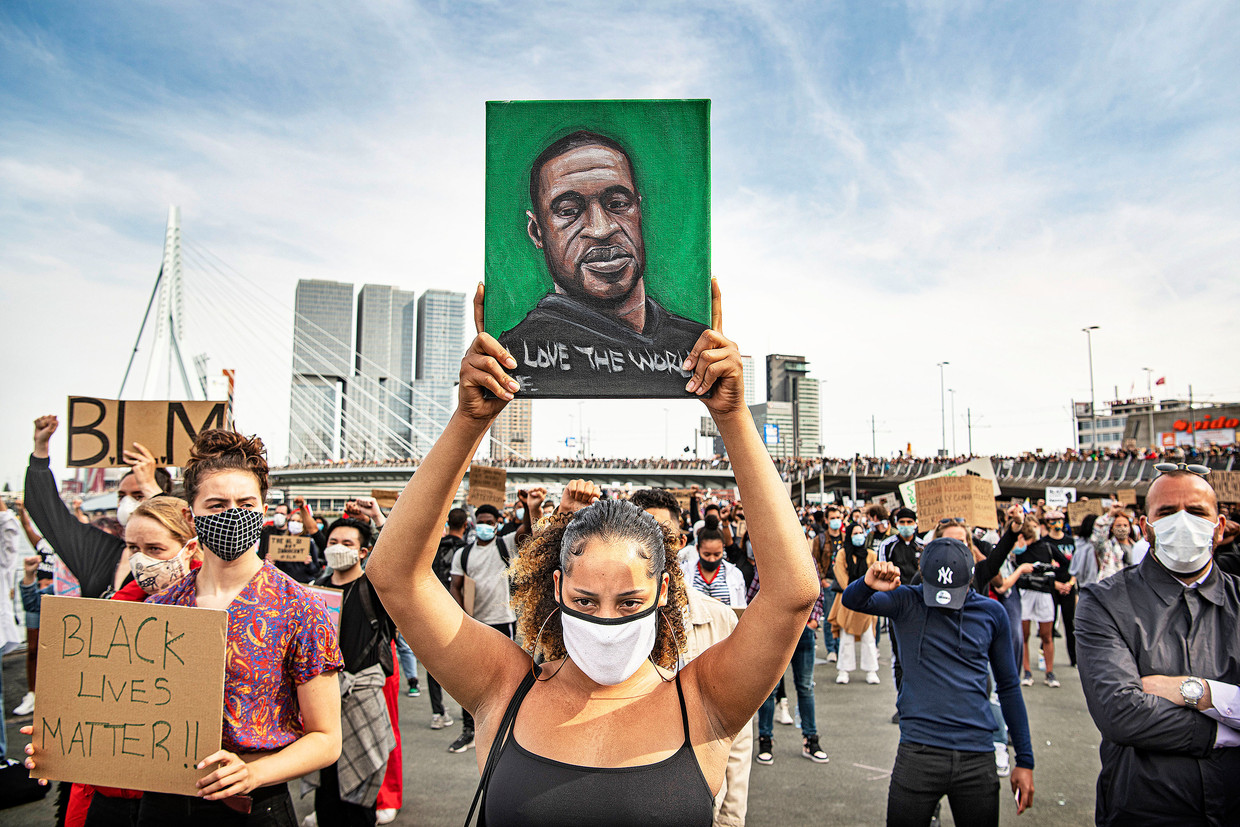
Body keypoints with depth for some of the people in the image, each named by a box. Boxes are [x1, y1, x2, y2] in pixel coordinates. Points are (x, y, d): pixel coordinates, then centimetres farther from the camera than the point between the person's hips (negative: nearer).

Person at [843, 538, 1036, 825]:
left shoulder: (992, 613, 5)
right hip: (917, 753, -2)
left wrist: (1025, 760, 11)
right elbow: (852, 601, -18)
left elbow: (1009, 686, 12)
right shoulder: (906, 602, -1)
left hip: (978, 758, 2)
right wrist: (868, 584, -42)